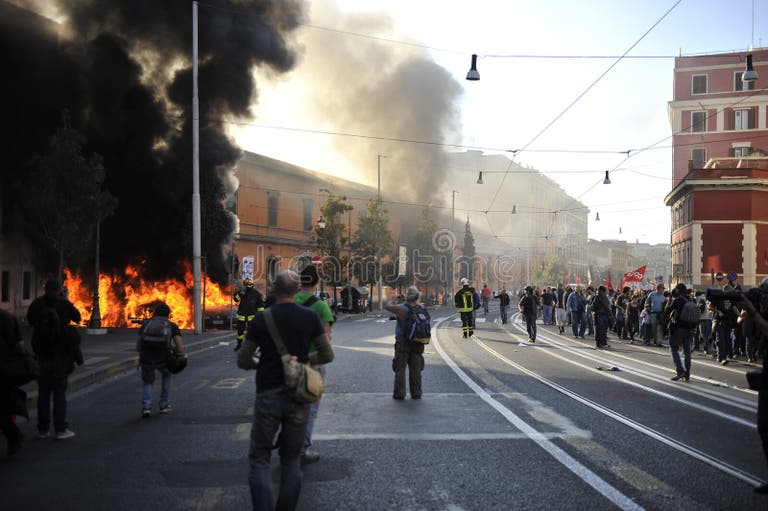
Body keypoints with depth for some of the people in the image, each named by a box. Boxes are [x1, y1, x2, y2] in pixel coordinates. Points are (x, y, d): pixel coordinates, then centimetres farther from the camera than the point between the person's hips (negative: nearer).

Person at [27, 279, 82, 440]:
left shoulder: (37, 304, -1)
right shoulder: (64, 304, -8)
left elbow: (30, 320, 13)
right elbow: (77, 318, 7)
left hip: (42, 354, 3)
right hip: (60, 354, -3)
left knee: (43, 393, 11)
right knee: (60, 393, 2)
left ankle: (43, 429, 12)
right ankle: (61, 429, -1)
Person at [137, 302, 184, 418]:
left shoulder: (145, 324, 16)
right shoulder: (172, 326, 9)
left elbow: (138, 347, 18)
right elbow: (181, 350, -1)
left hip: (146, 359, 1)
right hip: (162, 359, -1)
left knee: (147, 382, 30)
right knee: (166, 373, 36)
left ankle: (146, 407, 5)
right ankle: (164, 404, 34)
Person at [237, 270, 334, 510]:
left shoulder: (261, 319, -6)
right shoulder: (310, 317, -3)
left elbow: (243, 361, -2)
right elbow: (327, 355, 1)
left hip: (268, 396, -2)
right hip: (299, 398, 2)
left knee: (259, 458, 7)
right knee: (291, 459, 14)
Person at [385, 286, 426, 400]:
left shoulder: (401, 309, -17)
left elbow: (387, 306, -5)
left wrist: (391, 302, 17)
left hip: (402, 343, -4)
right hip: (417, 343, 4)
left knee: (400, 368, 4)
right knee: (415, 369, 11)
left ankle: (399, 393, 4)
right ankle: (416, 393, 13)